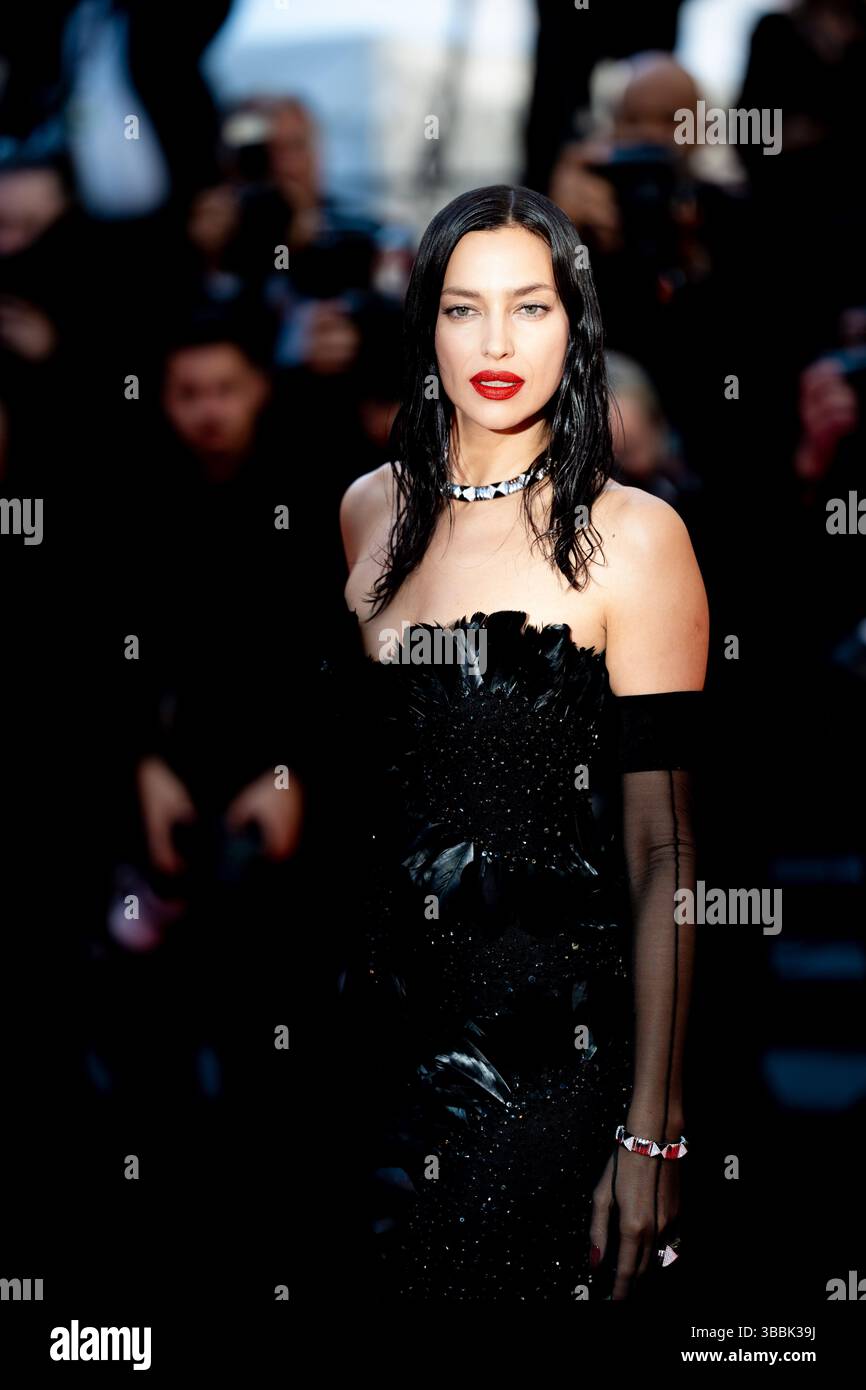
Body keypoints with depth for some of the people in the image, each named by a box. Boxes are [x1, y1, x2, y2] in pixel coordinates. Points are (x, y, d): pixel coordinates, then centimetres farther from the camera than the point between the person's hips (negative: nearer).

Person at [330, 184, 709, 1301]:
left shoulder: (631, 537, -11)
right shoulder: (373, 511, 6)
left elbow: (662, 853, -12)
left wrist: (651, 1134, -15)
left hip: (553, 1055, -5)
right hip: (385, 1034, 5)